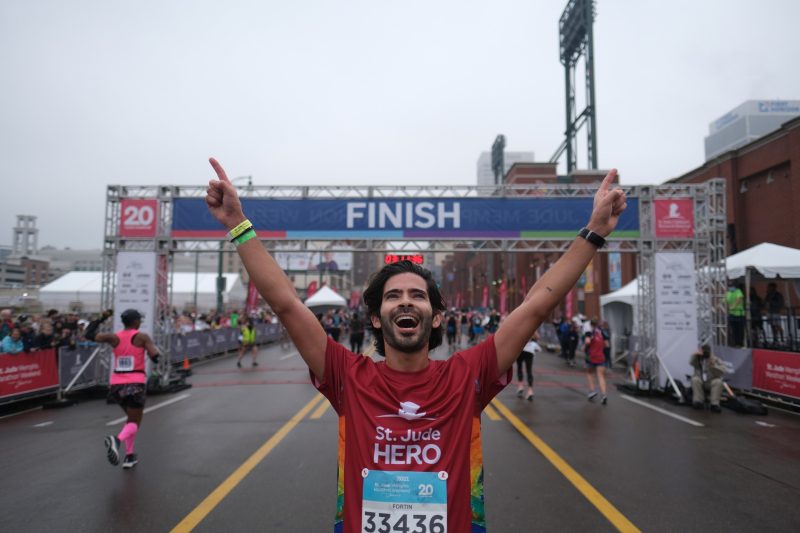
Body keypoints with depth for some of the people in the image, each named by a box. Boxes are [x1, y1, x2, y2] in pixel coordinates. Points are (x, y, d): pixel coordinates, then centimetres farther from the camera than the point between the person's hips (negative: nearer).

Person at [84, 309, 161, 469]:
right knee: (134, 422, 2)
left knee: (131, 417, 24)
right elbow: (155, 357, -13)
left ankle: (130, 456, 22)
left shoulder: (115, 337, 4)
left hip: (117, 384, 5)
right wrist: (153, 347, 7)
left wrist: (101, 318, 13)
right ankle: (117, 440, -31)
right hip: (135, 384, -5)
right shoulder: (142, 336, -6)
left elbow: (89, 334, 9)